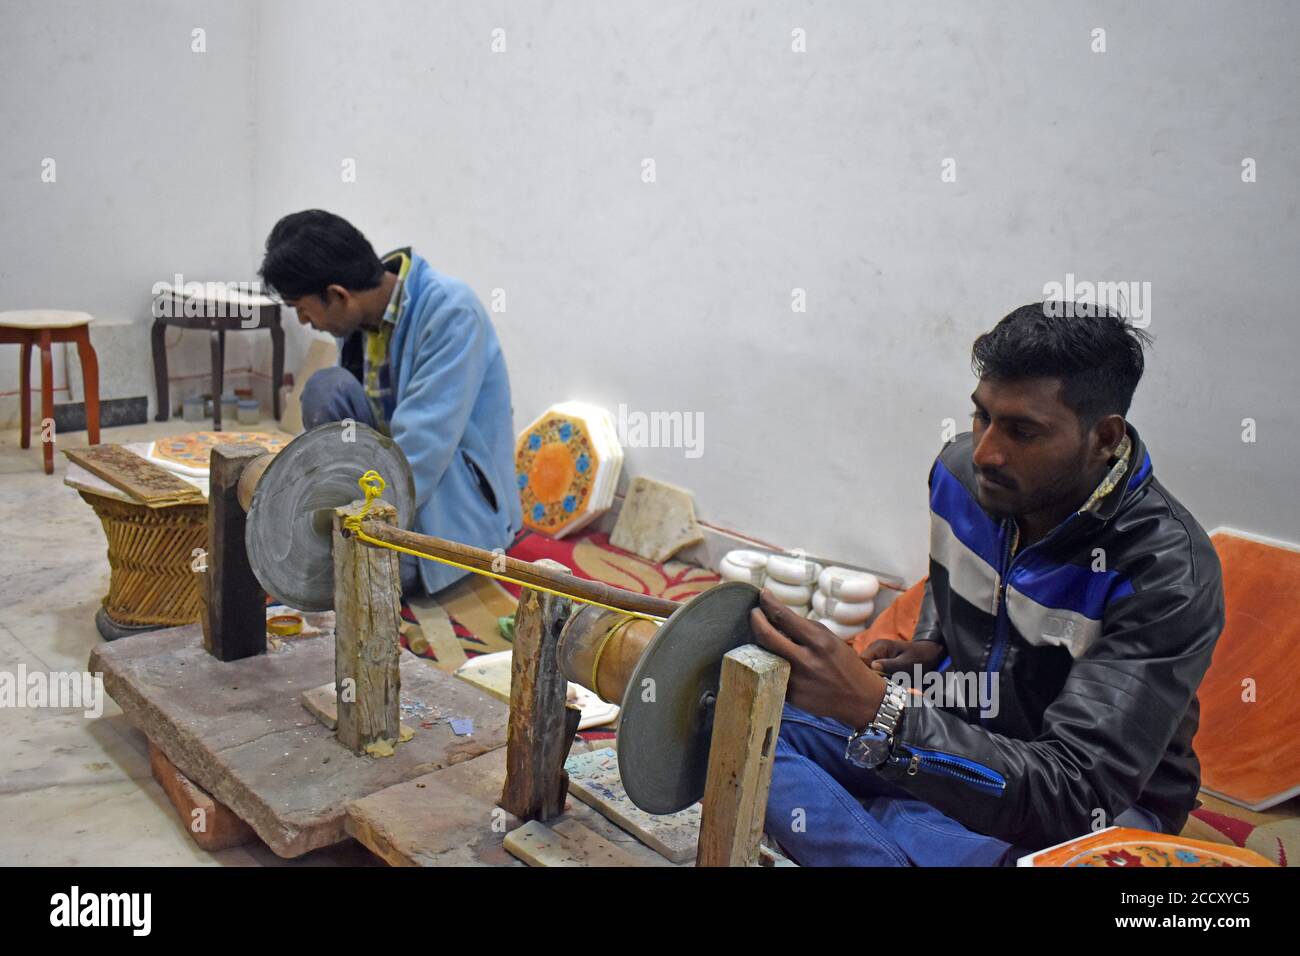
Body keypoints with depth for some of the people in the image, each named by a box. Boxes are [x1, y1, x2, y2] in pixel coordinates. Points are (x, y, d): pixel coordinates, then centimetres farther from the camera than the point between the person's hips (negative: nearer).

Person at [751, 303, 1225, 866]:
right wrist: (928, 649, -3)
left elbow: (1077, 794, -32)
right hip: (956, 744, 6)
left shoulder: (1168, 570, -26)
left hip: (1107, 801, -5)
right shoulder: (961, 468, -6)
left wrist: (875, 708, -43)